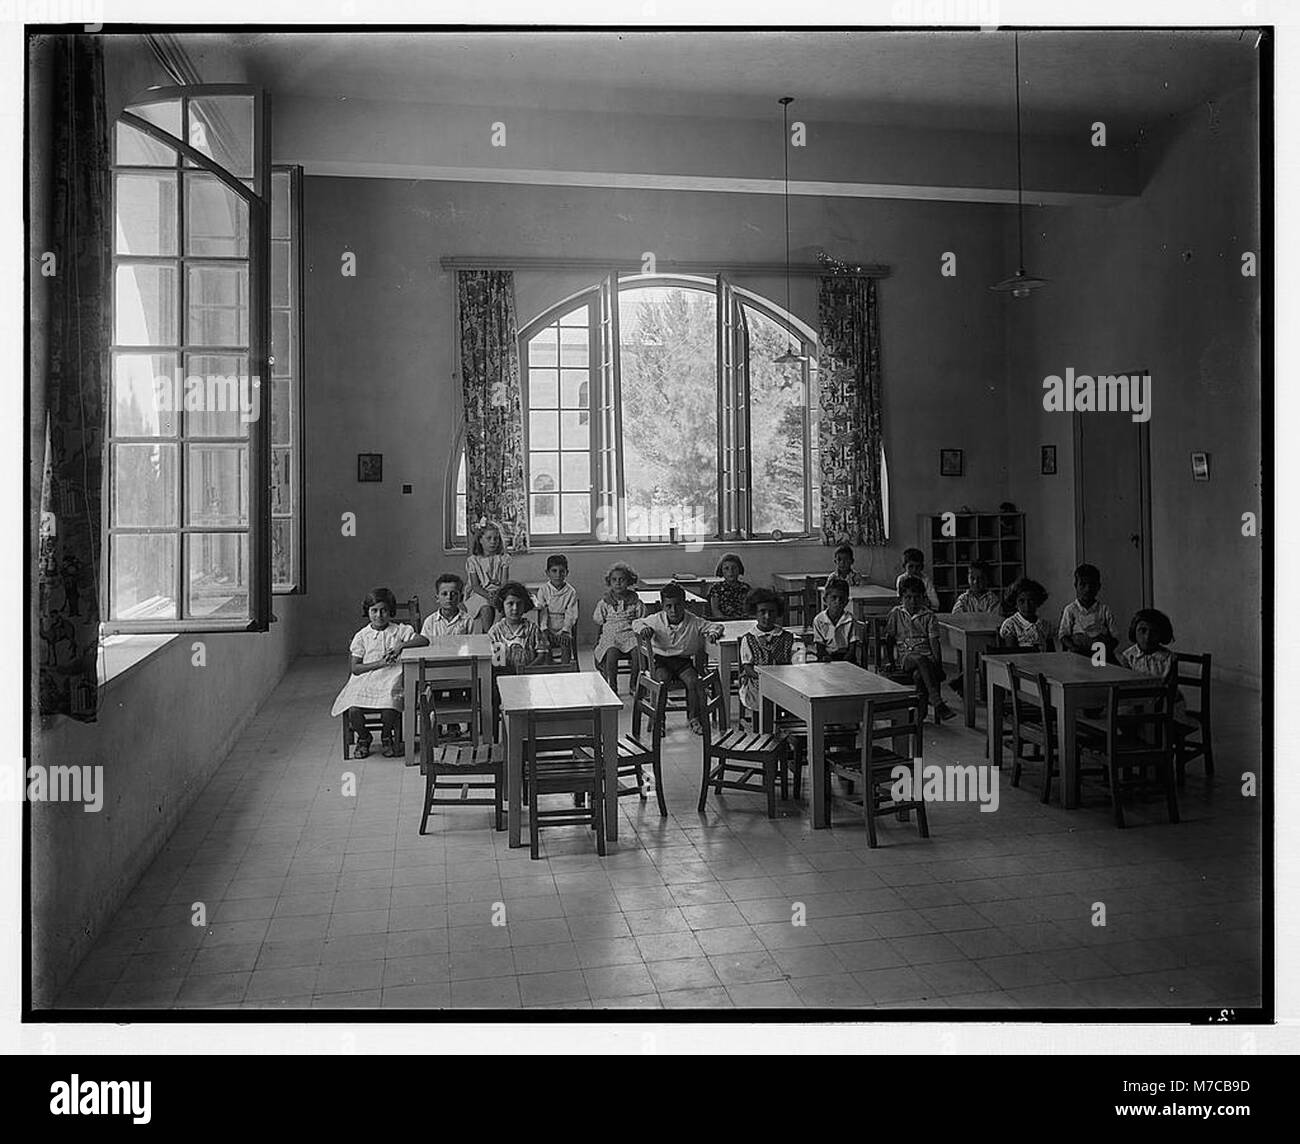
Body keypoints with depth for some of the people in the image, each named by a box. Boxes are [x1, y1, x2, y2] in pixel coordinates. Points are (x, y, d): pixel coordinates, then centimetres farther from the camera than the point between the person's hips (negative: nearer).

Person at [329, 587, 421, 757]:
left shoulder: (401, 631, 8)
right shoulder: (361, 636, 9)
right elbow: (355, 668, 2)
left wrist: (401, 645, -19)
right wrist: (380, 663, -10)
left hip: (390, 680, -1)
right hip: (365, 680, 1)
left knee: (389, 709, -32)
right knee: (353, 711, -26)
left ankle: (387, 736, 5)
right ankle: (364, 737, 10)